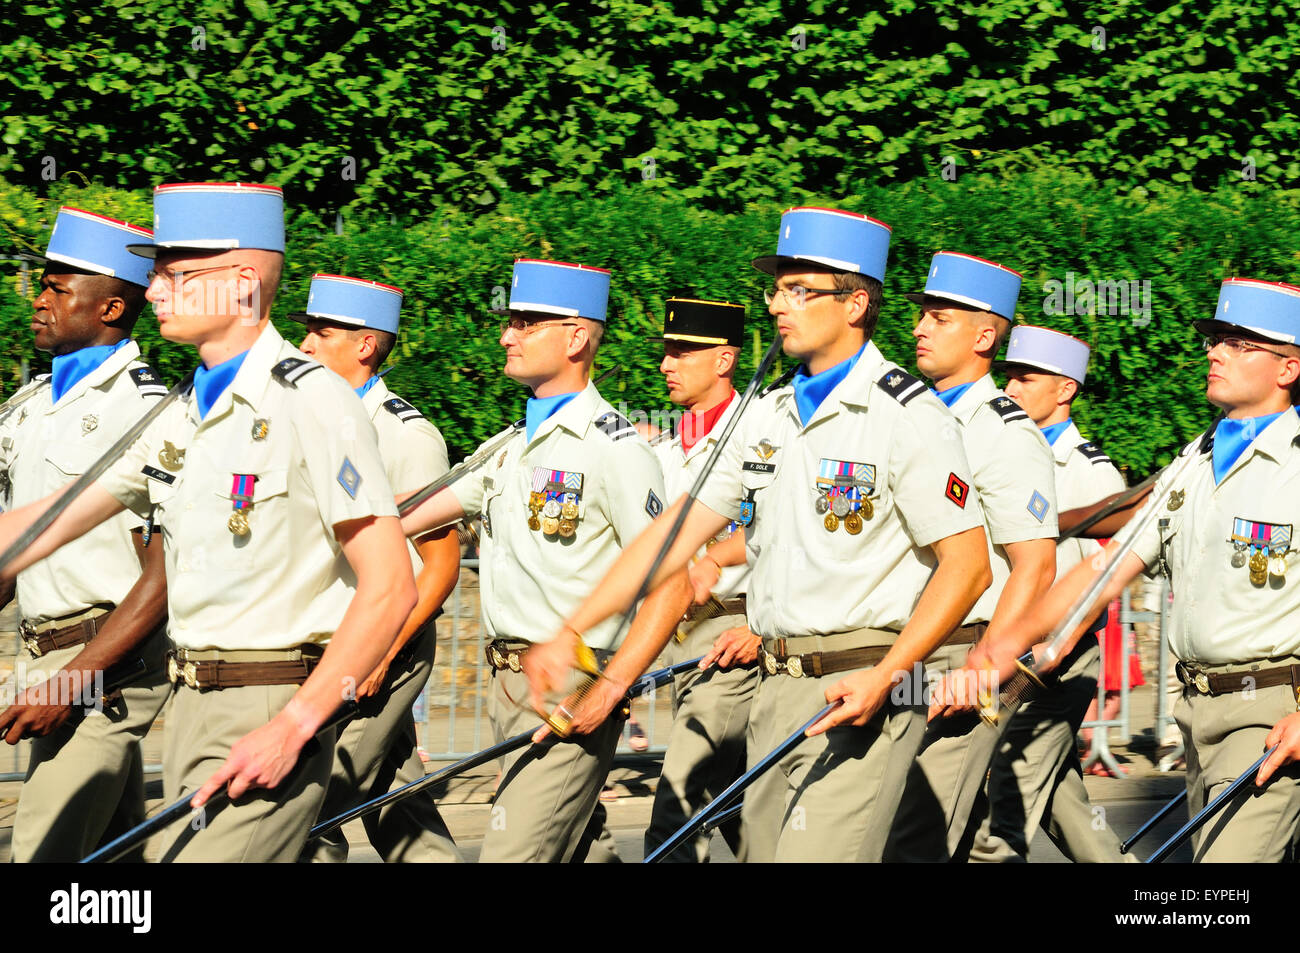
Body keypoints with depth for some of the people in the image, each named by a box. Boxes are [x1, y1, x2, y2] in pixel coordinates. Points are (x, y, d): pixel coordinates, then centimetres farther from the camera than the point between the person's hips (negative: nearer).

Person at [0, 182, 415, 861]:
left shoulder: (312, 404, -13)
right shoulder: (184, 418, 12)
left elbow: (389, 589, -17)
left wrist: (291, 728, -20)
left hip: (272, 712, -8)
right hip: (191, 704, 8)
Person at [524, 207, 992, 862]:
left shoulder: (908, 415, -8)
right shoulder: (768, 418, 14)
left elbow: (967, 565, -11)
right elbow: (676, 535, 15)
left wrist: (884, 676, -21)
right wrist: (571, 631, 9)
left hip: (860, 692, -7)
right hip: (775, 693, 7)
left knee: (814, 856, -19)